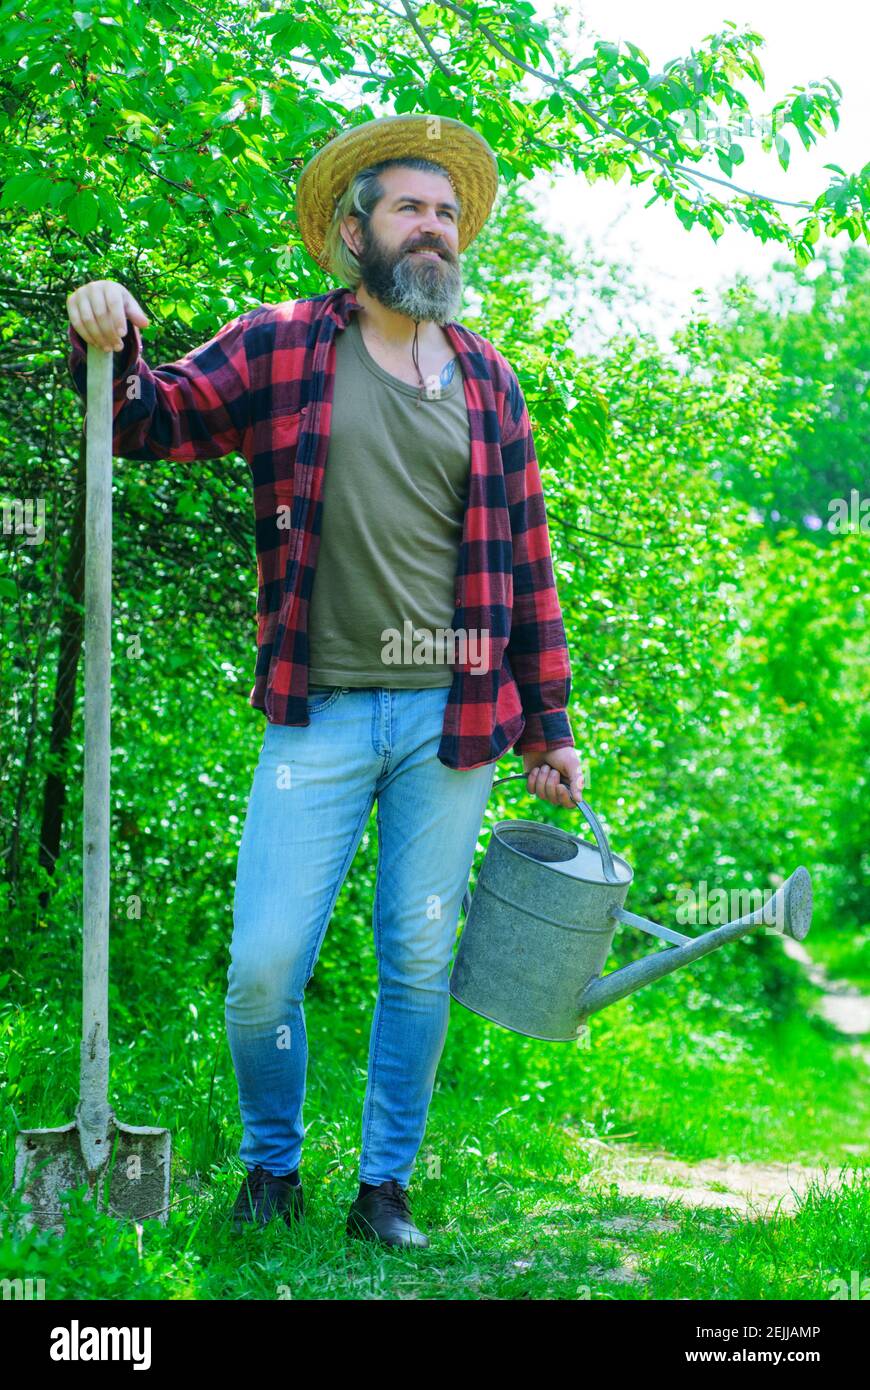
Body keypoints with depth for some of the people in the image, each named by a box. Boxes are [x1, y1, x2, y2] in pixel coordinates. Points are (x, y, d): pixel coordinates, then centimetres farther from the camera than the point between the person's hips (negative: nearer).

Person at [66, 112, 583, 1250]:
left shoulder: (488, 380, 11)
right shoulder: (281, 348, 5)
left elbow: (527, 559, 12)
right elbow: (150, 419, 5)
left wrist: (550, 726, 11)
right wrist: (108, 346, -18)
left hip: (452, 721, 2)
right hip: (320, 717, -2)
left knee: (420, 965, 8)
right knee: (265, 965, -4)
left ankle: (385, 1186, 23)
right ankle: (272, 1168, 22)